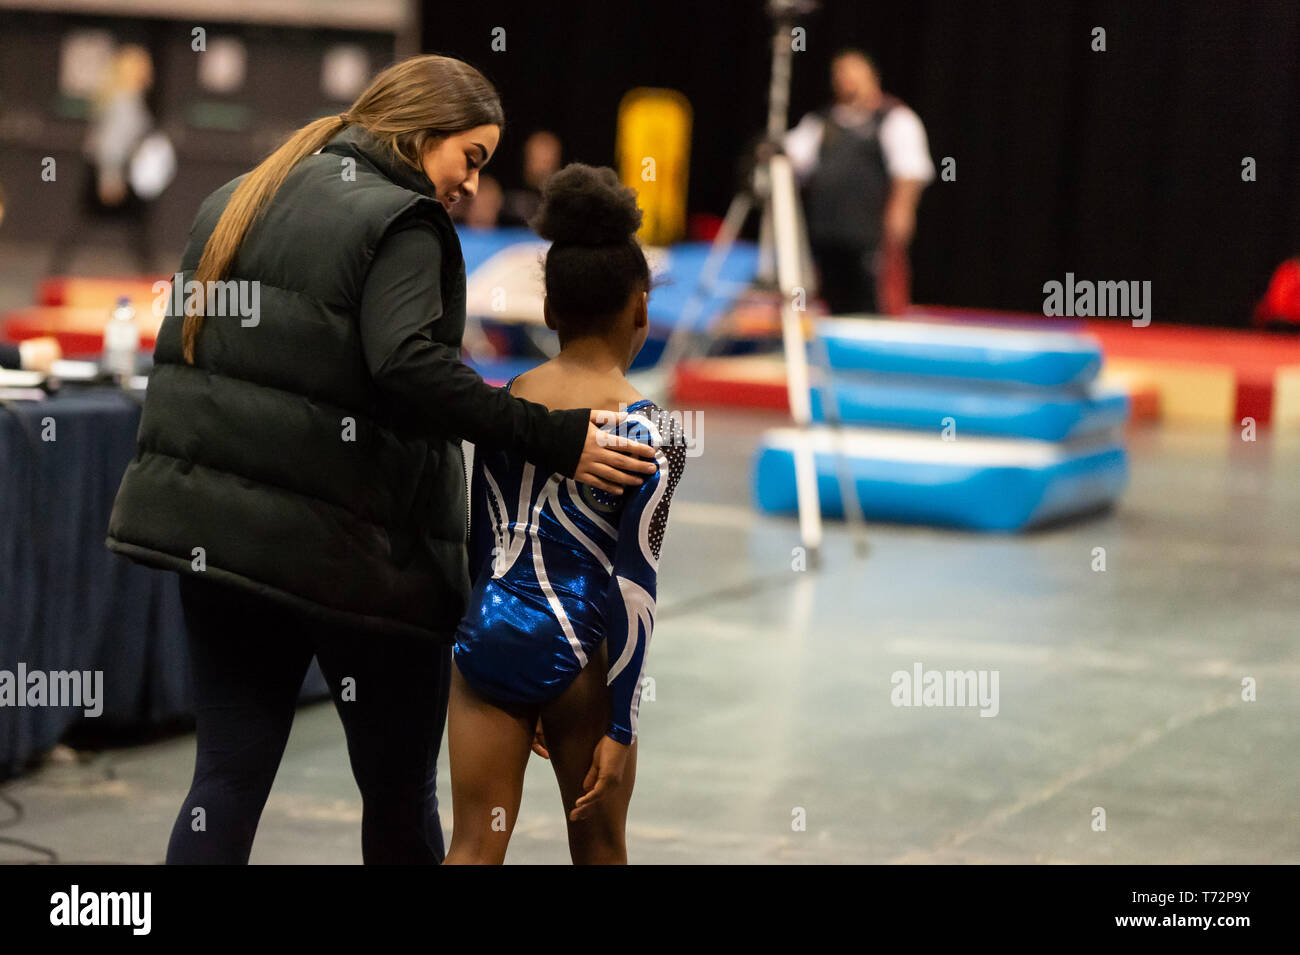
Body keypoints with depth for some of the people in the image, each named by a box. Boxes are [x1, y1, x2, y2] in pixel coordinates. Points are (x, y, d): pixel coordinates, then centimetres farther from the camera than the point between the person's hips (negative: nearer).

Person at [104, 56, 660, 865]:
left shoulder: (239, 200, 15)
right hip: (348, 547, -7)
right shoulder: (400, 221, -11)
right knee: (400, 792, 7)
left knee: (229, 775, 7)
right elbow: (408, 365, -27)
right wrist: (553, 440, -29)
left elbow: (190, 344, 18)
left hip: (217, 528, 7)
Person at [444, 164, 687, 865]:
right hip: (577, 649, -4)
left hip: (488, 635, 4)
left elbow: (482, 550, 11)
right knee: (598, 850, 14)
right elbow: (633, 585, -12)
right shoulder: (648, 432, -9)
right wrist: (620, 728, -8)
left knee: (474, 848, 4)